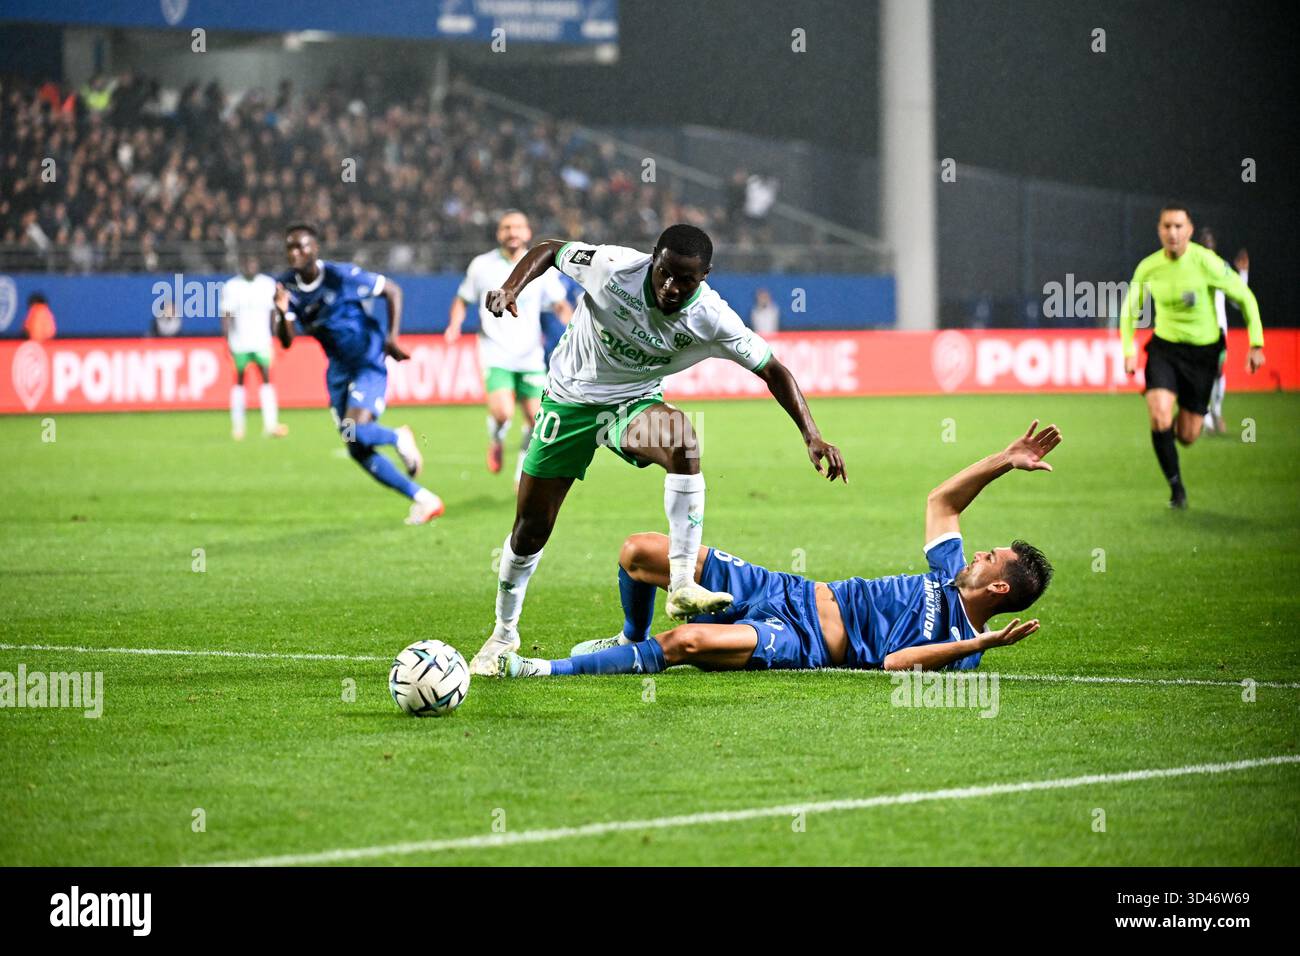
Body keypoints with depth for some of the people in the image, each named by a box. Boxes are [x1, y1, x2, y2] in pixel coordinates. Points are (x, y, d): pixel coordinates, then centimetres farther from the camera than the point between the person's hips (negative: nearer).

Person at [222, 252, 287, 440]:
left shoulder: (268, 284, 5)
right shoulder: (231, 287, -2)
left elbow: (274, 312, 10)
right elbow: (226, 316, -3)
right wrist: (227, 342, -10)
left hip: (262, 341, 1)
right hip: (239, 344, -1)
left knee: (266, 378, -10)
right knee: (239, 380, 6)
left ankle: (270, 425, -15)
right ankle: (237, 425, 16)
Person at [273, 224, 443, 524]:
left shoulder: (342, 276, -19)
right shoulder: (287, 286, -4)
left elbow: (392, 291, -8)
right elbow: (286, 341, -7)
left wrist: (392, 338, -15)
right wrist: (283, 313, -27)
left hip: (369, 364, -6)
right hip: (339, 370, 6)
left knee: (355, 431, -26)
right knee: (358, 451, 4)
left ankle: (399, 438, 9)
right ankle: (424, 500, 15)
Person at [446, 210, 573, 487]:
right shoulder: (482, 266, 2)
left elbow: (560, 305, 9)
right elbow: (462, 300, 12)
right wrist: (455, 325, -7)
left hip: (530, 357, 2)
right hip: (496, 353, -2)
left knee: (536, 420, -1)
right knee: (502, 412, -23)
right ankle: (496, 442, 13)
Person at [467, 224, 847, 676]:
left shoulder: (712, 320, -23)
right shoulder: (612, 267, -25)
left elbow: (772, 370, -13)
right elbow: (549, 249, -7)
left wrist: (812, 436, -21)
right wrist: (511, 289, -24)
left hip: (635, 401, 0)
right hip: (570, 399, 0)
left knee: (682, 441, -36)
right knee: (531, 528, 3)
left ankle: (681, 586, -35)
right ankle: (504, 633, 29)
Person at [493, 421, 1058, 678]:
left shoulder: (960, 646, -10)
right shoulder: (950, 576, 14)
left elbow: (894, 663, -26)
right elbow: (941, 501, 23)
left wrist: (978, 644, -34)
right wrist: (1006, 461, 15)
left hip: (798, 640, -9)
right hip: (789, 593, 9)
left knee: (689, 641, -37)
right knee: (638, 552, 4)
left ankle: (553, 670, -26)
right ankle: (633, 640, 32)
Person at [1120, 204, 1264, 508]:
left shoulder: (1206, 262, -17)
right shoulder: (1148, 267, -8)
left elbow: (1246, 298, -6)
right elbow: (1130, 309, 10)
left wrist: (1256, 344, -9)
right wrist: (1129, 350, 1)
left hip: (1202, 350, -1)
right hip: (1164, 347, 1)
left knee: (1188, 436, 3)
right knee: (1159, 418, -22)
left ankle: (1181, 424, 44)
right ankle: (1176, 485, -2)